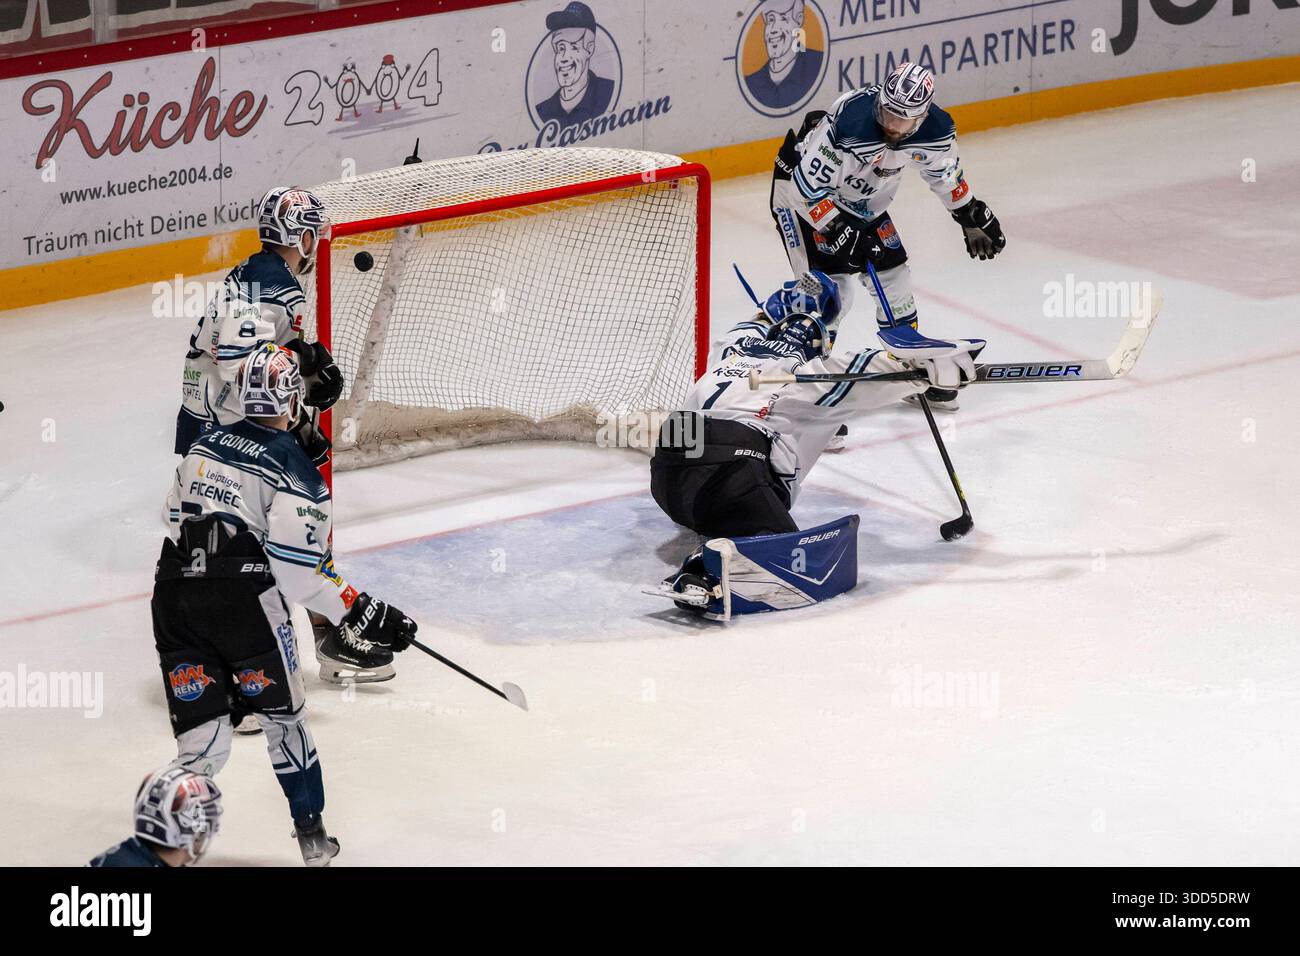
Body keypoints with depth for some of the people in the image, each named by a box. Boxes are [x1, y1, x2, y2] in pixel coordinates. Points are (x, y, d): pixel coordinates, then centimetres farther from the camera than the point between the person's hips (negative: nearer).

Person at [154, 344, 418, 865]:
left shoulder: (207, 443, 13)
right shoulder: (295, 469, -7)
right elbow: (299, 565, -15)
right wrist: (358, 613, -9)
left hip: (175, 598, 5)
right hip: (244, 602, -5)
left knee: (203, 734, 8)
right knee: (282, 716, 14)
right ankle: (312, 837, 20)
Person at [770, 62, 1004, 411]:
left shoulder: (934, 131, -19)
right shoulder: (848, 125, -39)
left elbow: (945, 172, 6)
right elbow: (807, 189, -32)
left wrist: (972, 216, 13)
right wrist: (842, 233, -32)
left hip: (863, 199, 6)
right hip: (800, 186, -6)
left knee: (894, 279, 7)